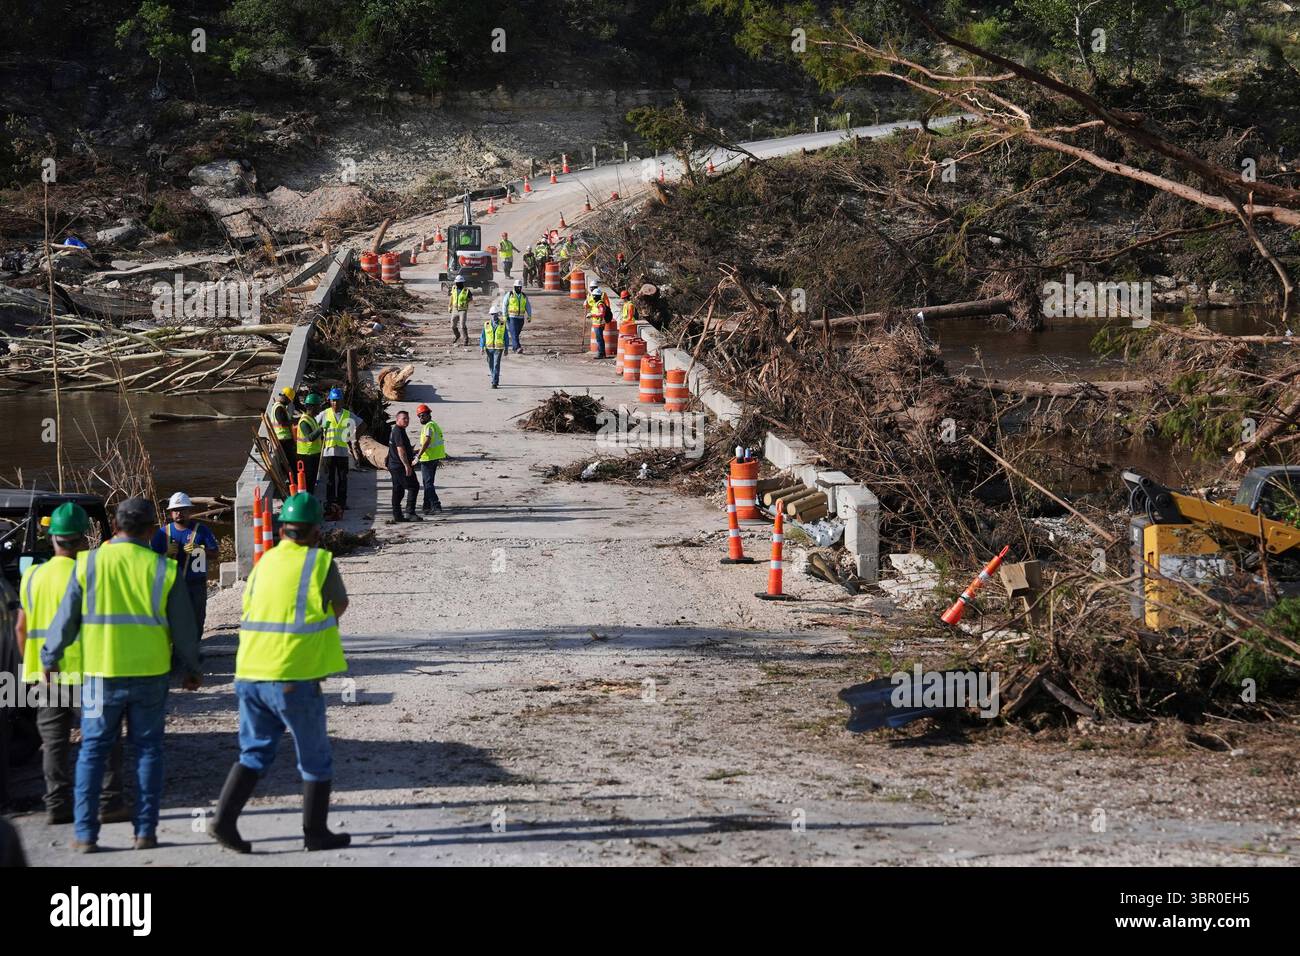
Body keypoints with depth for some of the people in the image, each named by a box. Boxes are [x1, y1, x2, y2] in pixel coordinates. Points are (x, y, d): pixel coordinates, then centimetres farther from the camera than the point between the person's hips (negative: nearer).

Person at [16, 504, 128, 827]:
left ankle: (57, 805, 8)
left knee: (54, 741, 9)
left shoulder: (32, 577, 8)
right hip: (83, 670, -5)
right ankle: (109, 802, -1)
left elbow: (21, 628, 13)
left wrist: (30, 665, 21)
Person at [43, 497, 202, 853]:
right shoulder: (162, 569, -4)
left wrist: (50, 659, 15)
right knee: (148, 750, 10)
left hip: (102, 674, 0)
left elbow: (66, 618, 1)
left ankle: (85, 834, 4)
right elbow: (183, 626, 2)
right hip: (151, 674, 0)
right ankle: (145, 831, 8)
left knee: (93, 750, 8)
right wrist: (191, 669, 15)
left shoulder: (88, 565, -4)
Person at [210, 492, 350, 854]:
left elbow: (247, 616, 15)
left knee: (254, 752, 16)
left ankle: (224, 819, 2)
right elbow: (340, 607, 9)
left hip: (249, 674, 5)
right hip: (294, 678, -5)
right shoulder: (321, 562, -6)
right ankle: (315, 832, 17)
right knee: (316, 760, 10)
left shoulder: (265, 562, 10)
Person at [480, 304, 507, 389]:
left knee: (496, 365, -12)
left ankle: (495, 383, -13)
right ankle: (495, 379, 36)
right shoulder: (486, 324, 2)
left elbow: (506, 337, 4)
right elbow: (482, 336, 2)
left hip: (498, 348, -3)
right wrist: (481, 347, -7)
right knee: (491, 365, 14)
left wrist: (506, 349, 4)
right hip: (489, 348, 3)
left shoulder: (502, 325, -2)